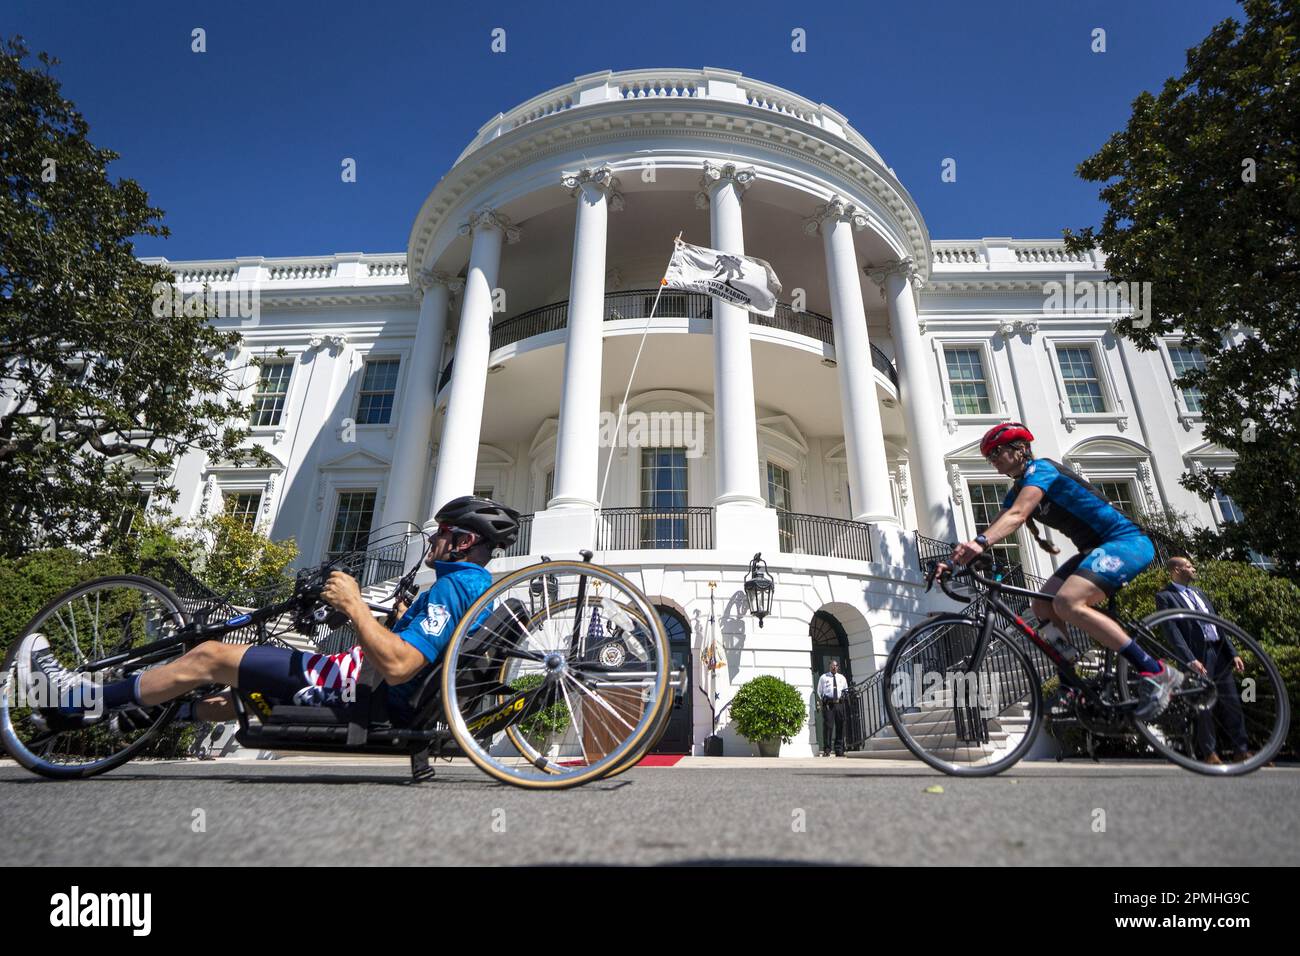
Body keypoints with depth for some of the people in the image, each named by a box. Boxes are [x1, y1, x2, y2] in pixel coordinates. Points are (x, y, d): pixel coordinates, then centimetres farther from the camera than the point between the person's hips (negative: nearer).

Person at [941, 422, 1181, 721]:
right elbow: (995, 529, 3)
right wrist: (957, 559, -11)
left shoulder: (1041, 468, -14)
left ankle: (1157, 673, -19)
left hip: (1126, 540, -9)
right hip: (1096, 549, 9)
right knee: (1042, 607, -2)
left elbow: (1016, 515, -32)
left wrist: (981, 542, -47)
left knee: (1067, 603, -28)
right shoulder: (1018, 491, 13)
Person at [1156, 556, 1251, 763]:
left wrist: (1233, 653, 11)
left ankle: (1241, 751, 20)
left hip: (1220, 654, 7)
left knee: (1233, 704, 10)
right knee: (1203, 707, 0)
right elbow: (1172, 631, -14)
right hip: (1199, 657, -7)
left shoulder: (1198, 591, 18)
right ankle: (1209, 754, 10)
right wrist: (1190, 660, -21)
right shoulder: (1165, 596, -7)